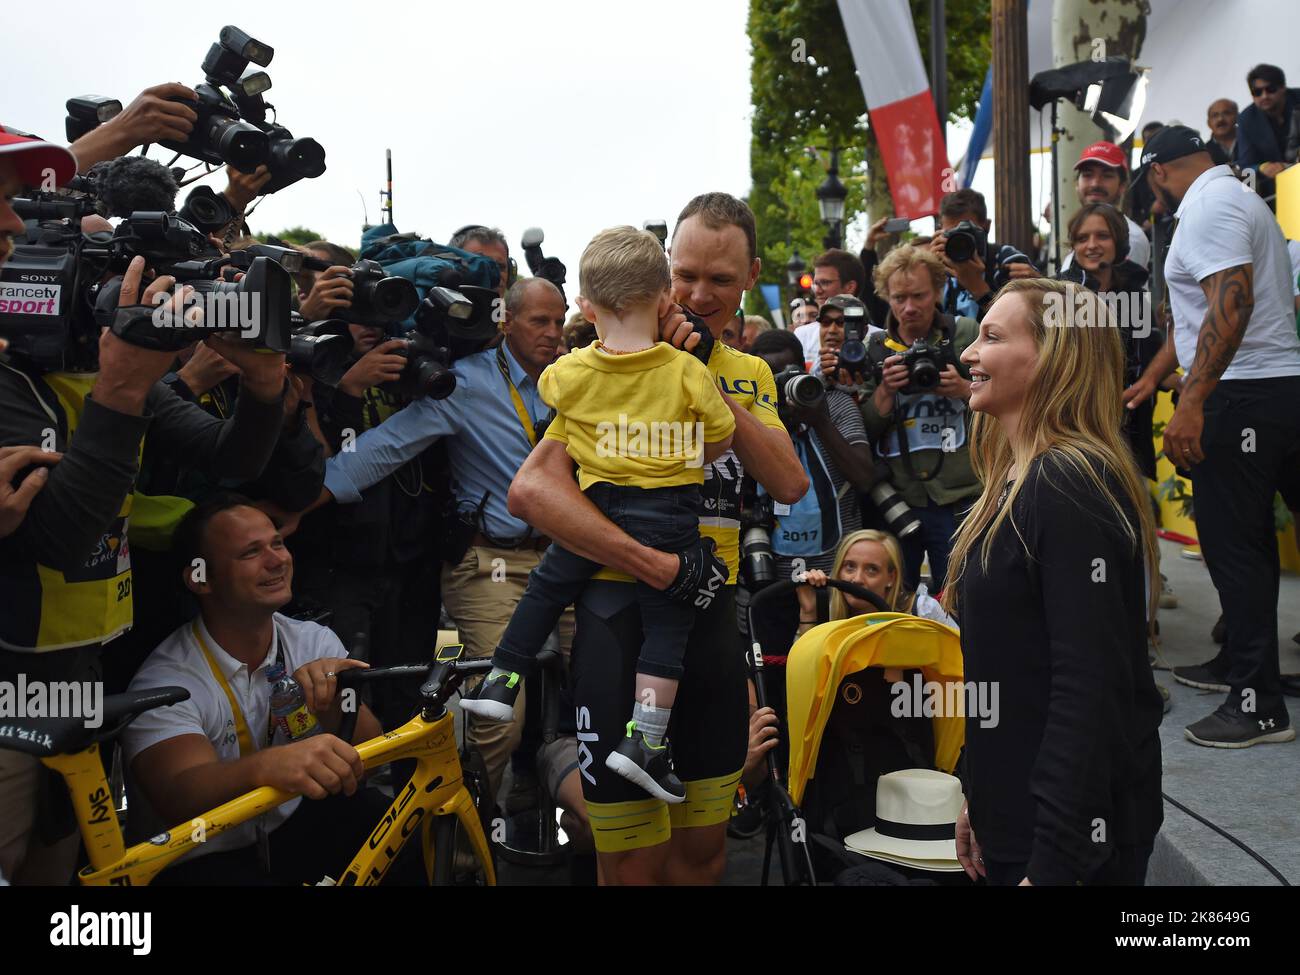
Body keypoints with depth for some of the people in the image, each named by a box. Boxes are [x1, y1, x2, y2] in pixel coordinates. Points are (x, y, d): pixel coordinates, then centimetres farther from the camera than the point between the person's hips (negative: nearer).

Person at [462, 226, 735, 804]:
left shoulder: (568, 373, -2)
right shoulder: (688, 372, -9)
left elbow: (546, 388, 22)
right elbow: (720, 441, 2)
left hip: (595, 505, 2)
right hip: (667, 516, -2)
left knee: (547, 586, 22)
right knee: (666, 625, 5)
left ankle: (500, 685, 26)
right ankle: (644, 741, 2)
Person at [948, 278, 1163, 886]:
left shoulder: (1069, 487, -21)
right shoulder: (1021, 482, 8)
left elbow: (1090, 687, -25)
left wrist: (1052, 864, -24)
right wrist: (980, 796, 15)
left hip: (1067, 833, -9)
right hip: (1014, 813, 9)